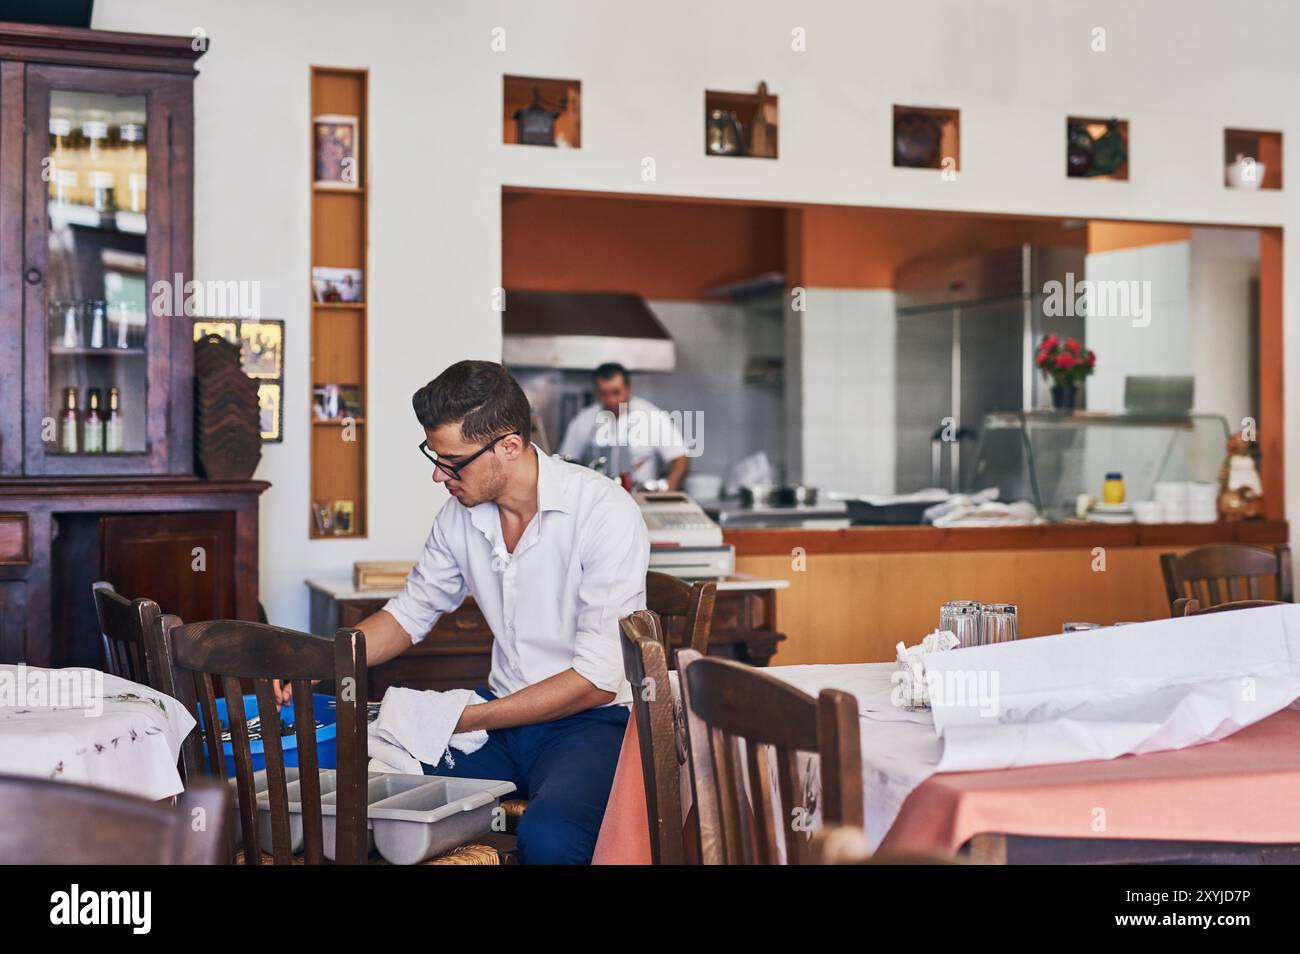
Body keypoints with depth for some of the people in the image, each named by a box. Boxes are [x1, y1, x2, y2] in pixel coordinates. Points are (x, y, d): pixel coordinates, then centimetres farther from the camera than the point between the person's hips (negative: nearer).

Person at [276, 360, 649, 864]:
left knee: (547, 835, -35)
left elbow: (598, 679, -19)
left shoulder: (606, 513, -17)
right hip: (502, 713, 6)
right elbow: (411, 612, 19)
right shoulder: (461, 514, 3)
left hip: (593, 717, -5)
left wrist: (467, 719, -19)